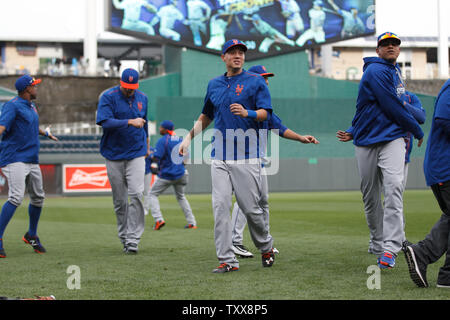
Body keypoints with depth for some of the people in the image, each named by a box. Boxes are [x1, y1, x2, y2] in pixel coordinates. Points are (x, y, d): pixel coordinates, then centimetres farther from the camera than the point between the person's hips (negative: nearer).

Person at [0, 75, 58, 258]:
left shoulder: (31, 106, 17)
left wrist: (46, 134, 55)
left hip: (32, 160, 9)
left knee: (38, 197, 16)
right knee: (16, 197, -22)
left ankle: (31, 236, 34)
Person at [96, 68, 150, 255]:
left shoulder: (142, 98, 9)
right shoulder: (108, 97, -6)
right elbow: (104, 122, -20)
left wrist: (146, 144, 30)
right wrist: (130, 122, -27)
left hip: (136, 153, 2)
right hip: (114, 155, -2)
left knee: (136, 194, -13)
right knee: (119, 199, 4)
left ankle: (133, 239, -13)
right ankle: (124, 238, 16)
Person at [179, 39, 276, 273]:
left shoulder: (255, 82, 3)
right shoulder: (214, 85, 17)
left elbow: (265, 113, -6)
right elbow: (205, 117, 28)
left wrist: (247, 113, -25)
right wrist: (189, 137, 17)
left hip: (246, 157, -4)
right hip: (219, 158, 4)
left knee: (251, 208, -2)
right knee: (220, 207, -6)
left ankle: (266, 247, 24)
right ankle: (227, 260, -4)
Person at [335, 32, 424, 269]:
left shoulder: (395, 71, 19)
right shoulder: (376, 71, -9)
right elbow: (392, 107, -13)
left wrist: (353, 131, 5)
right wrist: (417, 132, 0)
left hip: (392, 139, 4)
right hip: (367, 142, -4)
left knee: (393, 187, -18)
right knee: (370, 196, 5)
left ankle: (390, 248, -26)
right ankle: (377, 245, 22)